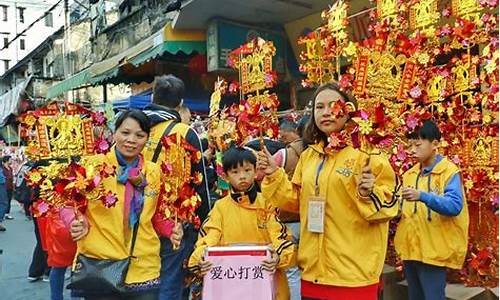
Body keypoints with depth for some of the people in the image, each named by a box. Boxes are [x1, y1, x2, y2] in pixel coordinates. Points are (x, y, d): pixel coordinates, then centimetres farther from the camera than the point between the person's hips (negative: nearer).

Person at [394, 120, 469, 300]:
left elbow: (455, 206, -24)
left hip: (433, 251, -7)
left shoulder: (449, 171, -10)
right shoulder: (410, 174, 9)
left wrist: (422, 196, -36)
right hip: (409, 249, 7)